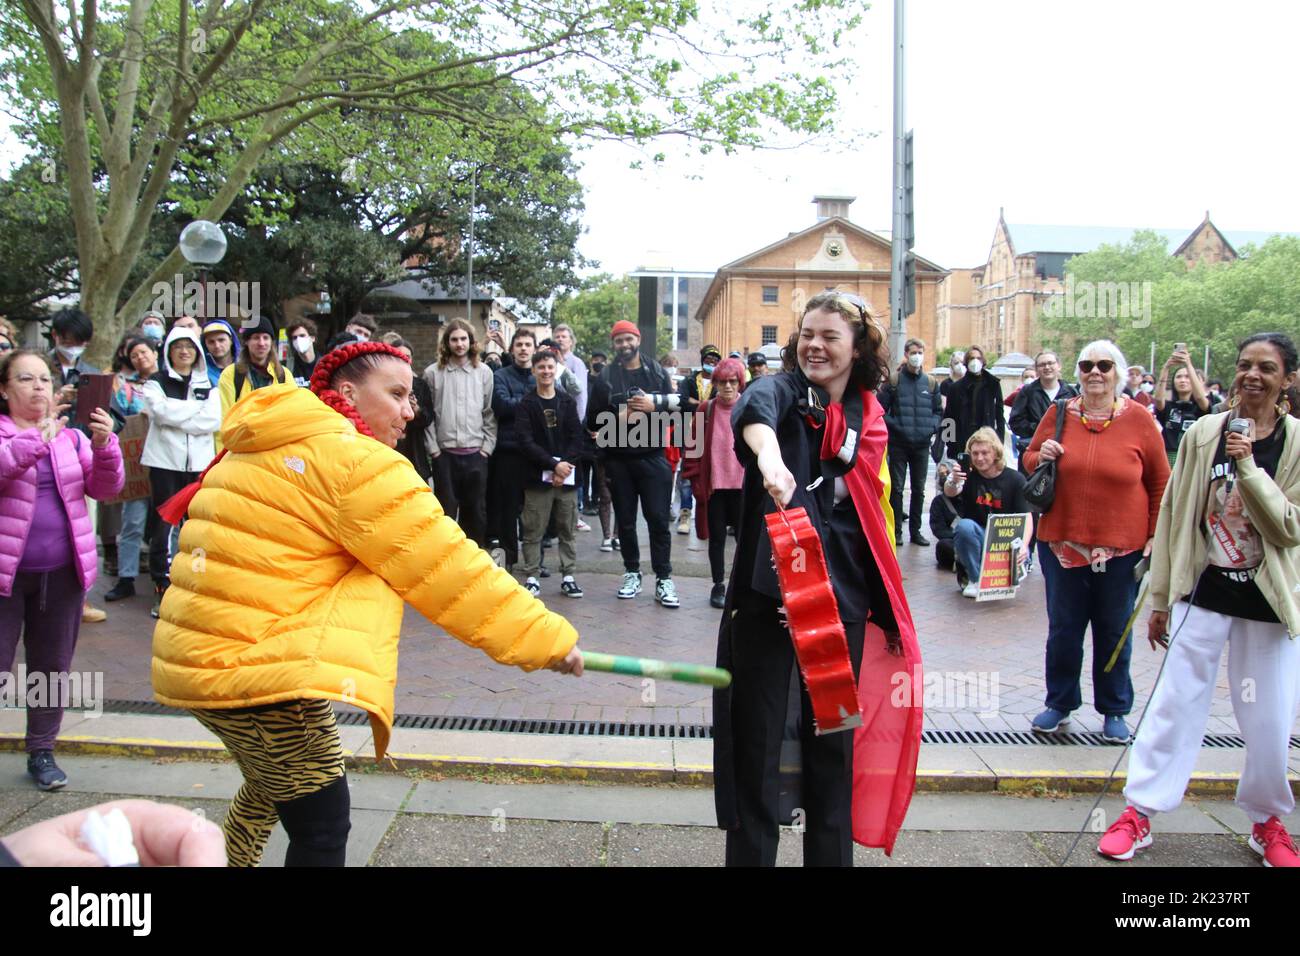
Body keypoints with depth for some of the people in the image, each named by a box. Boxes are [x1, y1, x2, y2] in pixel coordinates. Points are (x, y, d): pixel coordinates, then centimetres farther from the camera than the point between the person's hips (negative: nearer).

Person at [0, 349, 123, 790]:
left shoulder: (70, 435, 8)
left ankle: (42, 750, 25)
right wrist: (37, 439, -33)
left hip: (62, 573, 3)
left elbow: (104, 488, -1)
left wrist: (104, 445, -17)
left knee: (52, 667, 12)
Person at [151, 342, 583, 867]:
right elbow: (449, 570, -16)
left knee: (270, 787, 30)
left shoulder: (269, 448, 15)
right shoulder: (354, 461, -14)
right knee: (323, 826, 0)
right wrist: (546, 637, -12)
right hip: (255, 668, -10)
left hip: (200, 655, 10)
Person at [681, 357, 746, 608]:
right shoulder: (706, 410, 1)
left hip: (743, 486, -1)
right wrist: (696, 481, 0)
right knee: (717, 538, 9)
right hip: (714, 486, 1)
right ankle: (719, 585, 21)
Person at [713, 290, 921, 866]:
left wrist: (882, 602, 15)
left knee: (833, 738, 12)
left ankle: (830, 854, 26)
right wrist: (769, 456, -52)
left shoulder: (868, 421, 10)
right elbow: (754, 408, -29)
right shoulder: (784, 389, -3)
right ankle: (749, 853, 15)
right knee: (757, 733, 2)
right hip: (768, 587, -3)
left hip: (841, 597, 4)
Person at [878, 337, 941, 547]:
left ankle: (916, 530, 19)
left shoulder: (931, 383, 9)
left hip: (922, 445, 3)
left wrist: (932, 427, -1)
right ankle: (895, 531, 8)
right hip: (898, 444, -3)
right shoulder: (893, 381, -2)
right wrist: (894, 425, -15)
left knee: (919, 489, 9)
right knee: (896, 488, 1)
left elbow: (938, 411, 16)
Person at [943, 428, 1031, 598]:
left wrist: (1023, 546, -29)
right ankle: (975, 579, -14)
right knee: (964, 526, -32)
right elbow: (950, 493, -27)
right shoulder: (968, 476, -5)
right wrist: (952, 482, -52)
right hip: (975, 539, 0)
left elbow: (1026, 517, -10)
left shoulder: (1015, 479, -4)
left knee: (1020, 557, -31)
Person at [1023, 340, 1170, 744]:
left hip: (1122, 546, -1)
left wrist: (1156, 536, -1)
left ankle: (1114, 710, 27)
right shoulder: (1059, 415, 1)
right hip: (1063, 542, 2)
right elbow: (1029, 460, 13)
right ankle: (1060, 702, 28)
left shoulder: (1139, 419, -4)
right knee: (1063, 628, 11)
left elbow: (1160, 483, 2)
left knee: (1114, 631, 11)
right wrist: (1040, 457, -10)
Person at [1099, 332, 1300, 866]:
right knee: (1175, 705, 3)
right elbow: (1174, 515, 3)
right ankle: (1140, 811, 12)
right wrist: (1160, 599, 4)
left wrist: (1248, 467, -22)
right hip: (1203, 595, 0)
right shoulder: (1203, 432, -1)